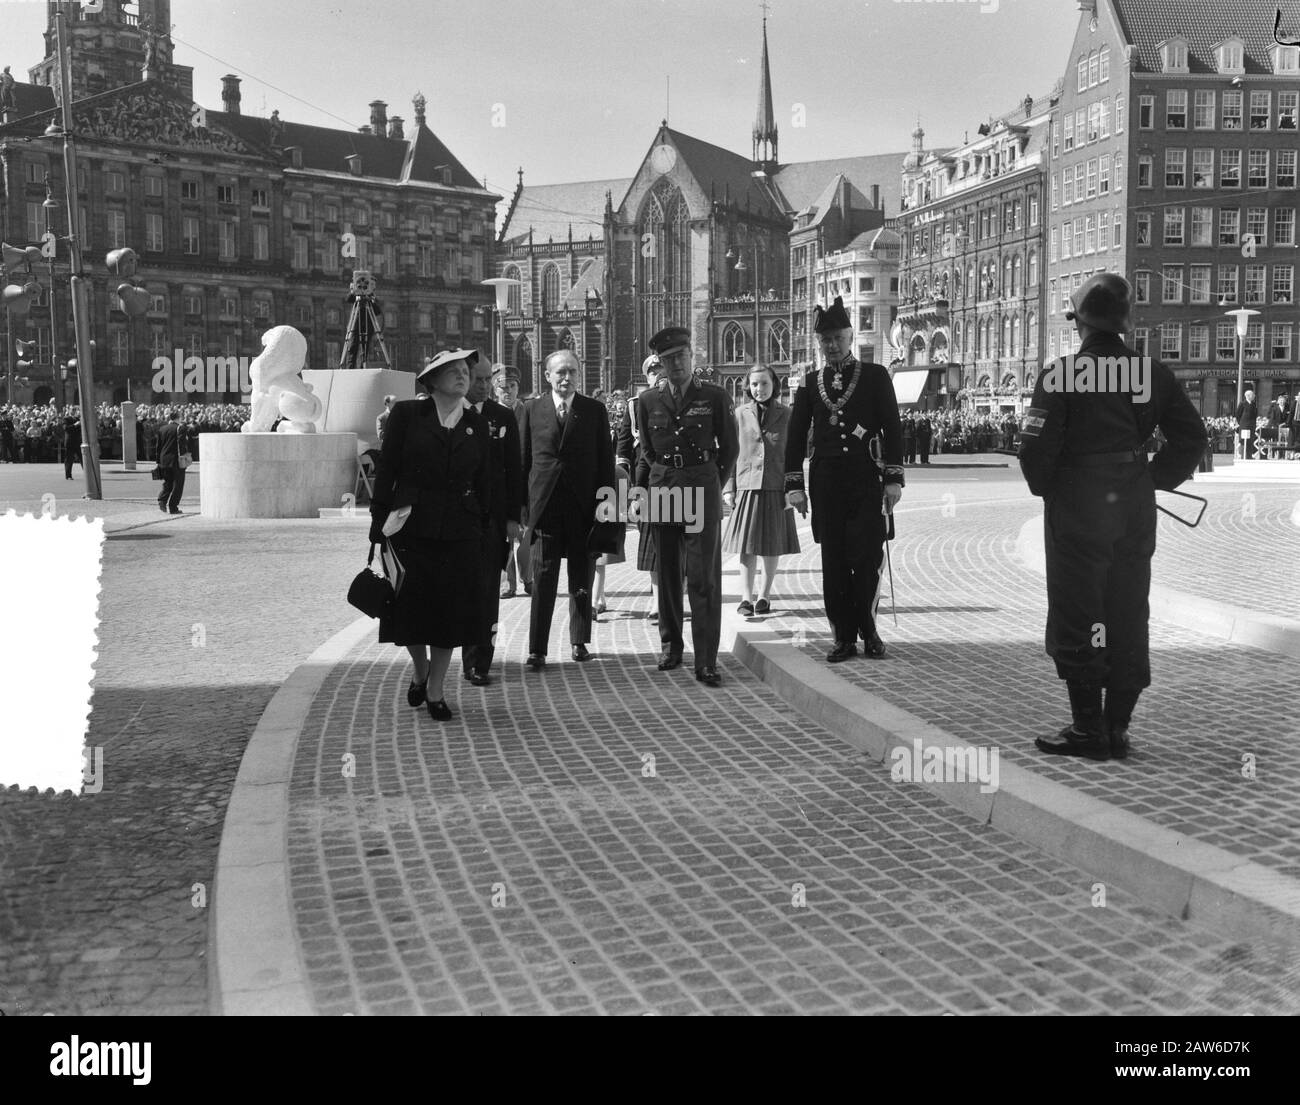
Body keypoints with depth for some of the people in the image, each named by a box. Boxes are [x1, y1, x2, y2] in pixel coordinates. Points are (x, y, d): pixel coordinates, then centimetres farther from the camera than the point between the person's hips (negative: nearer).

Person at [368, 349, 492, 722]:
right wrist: (380, 523, -6)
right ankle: (420, 672, 30)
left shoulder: (477, 424, 9)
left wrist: (483, 531, 6)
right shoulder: (407, 414, 1)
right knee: (409, 605, 3)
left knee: (450, 608, 4)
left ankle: (436, 691, 18)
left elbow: (484, 482, 11)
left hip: (459, 531, 2)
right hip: (411, 524, -2)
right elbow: (386, 470, -1)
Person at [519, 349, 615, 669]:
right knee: (542, 579, -2)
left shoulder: (595, 410, 6)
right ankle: (537, 650, 1)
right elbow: (522, 459, 7)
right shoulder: (532, 409, 7)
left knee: (582, 580, 9)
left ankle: (579, 641, 23)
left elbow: (605, 459, 5)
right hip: (544, 506, 0)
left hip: (583, 507, 1)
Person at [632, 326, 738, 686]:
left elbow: (730, 448, 9)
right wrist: (638, 495, 7)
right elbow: (644, 453, 15)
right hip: (660, 491, 3)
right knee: (667, 573, 11)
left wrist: (713, 486, 5)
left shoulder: (715, 397, 1)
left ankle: (706, 662, -4)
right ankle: (671, 645, 26)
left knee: (704, 578, -6)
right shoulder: (648, 401, 8)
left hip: (702, 493, -3)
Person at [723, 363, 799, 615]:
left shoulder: (786, 415, 4)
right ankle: (746, 597, 1)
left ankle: (764, 595, 17)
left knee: (772, 546, 5)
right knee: (747, 545, -3)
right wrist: (729, 488, 1)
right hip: (747, 487, 0)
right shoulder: (740, 414, 4)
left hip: (776, 488, 0)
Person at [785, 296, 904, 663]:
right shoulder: (811, 382, 11)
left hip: (866, 481, -2)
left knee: (867, 557, -5)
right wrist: (794, 485, 3)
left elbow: (893, 429, 2)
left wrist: (894, 478, -5)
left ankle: (868, 630, 14)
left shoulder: (875, 376, 4)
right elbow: (796, 436, 10)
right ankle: (844, 638, 9)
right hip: (825, 479, 2)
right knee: (834, 562, 2)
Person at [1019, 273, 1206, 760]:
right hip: (1136, 511, 5)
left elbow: (1037, 446, -16)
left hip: (1077, 508, -5)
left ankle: (1088, 729, 6)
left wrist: (1044, 487, 2)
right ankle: (1118, 727, 16)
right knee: (1128, 618, 12)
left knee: (1076, 617, 3)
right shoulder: (1151, 372, 3)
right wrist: (1156, 478, 14)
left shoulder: (1060, 373, -12)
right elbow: (1192, 435, 6)